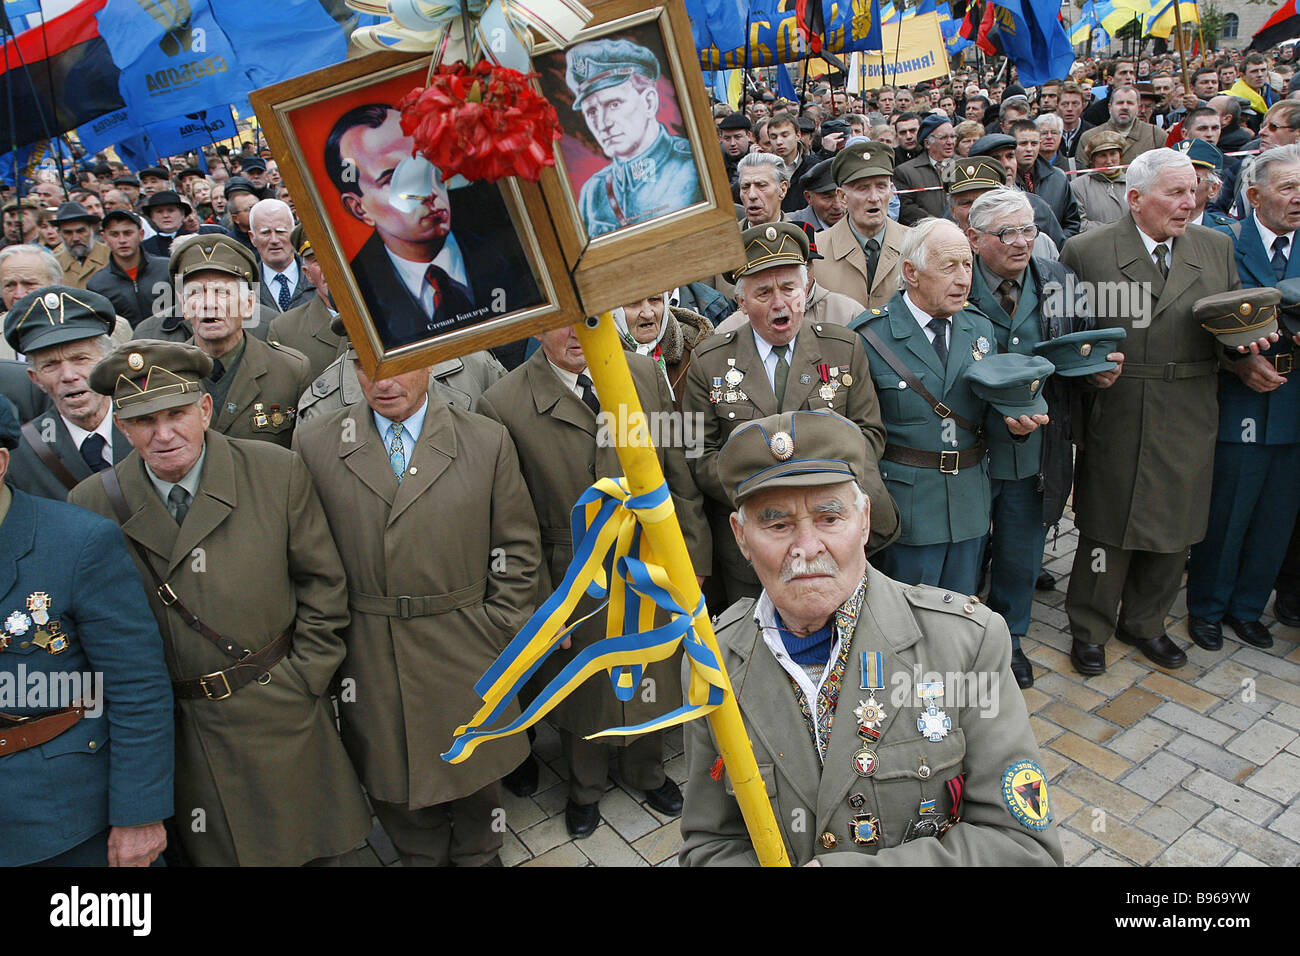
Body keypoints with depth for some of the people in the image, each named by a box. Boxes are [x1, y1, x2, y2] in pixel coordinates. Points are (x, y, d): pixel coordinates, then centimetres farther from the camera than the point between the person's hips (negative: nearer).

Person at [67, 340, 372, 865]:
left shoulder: (277, 472, -8)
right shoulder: (92, 504, -5)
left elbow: (322, 581, -1)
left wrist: (302, 678, -5)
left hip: (281, 720, 0)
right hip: (177, 737, 1)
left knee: (312, 849, 14)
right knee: (217, 852, 15)